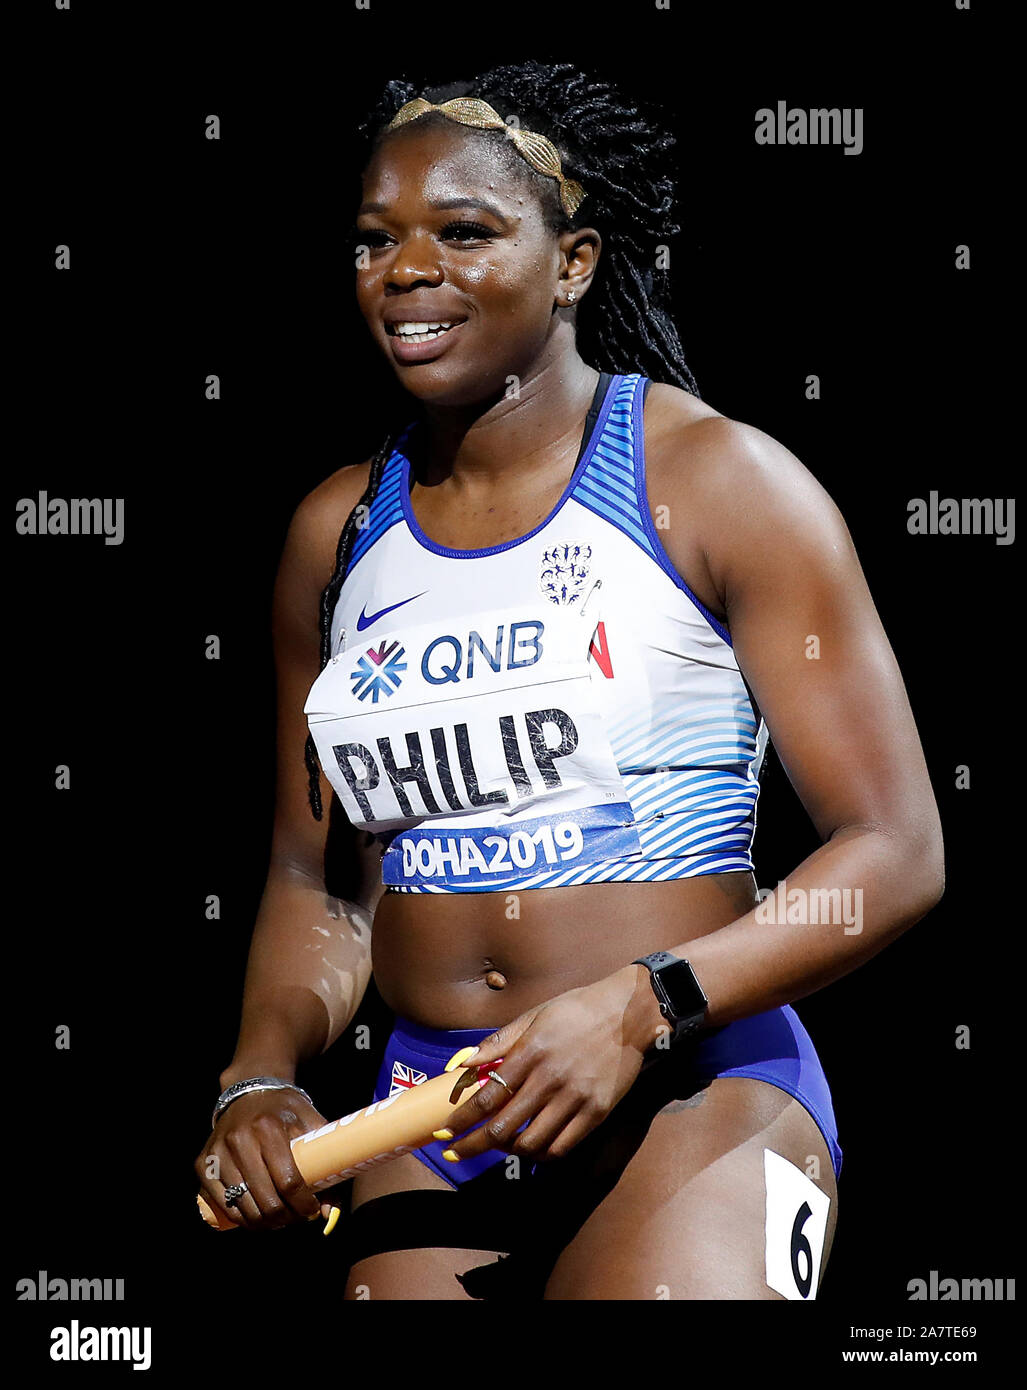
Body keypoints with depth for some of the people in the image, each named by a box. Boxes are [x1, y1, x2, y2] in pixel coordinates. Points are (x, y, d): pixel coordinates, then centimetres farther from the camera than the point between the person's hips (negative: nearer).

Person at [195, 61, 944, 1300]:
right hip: (427, 1135, 5)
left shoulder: (717, 481, -6)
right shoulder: (336, 533, 10)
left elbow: (895, 852, -9)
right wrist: (262, 1074, -1)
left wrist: (643, 1006, -19)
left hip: (691, 1106, -5)